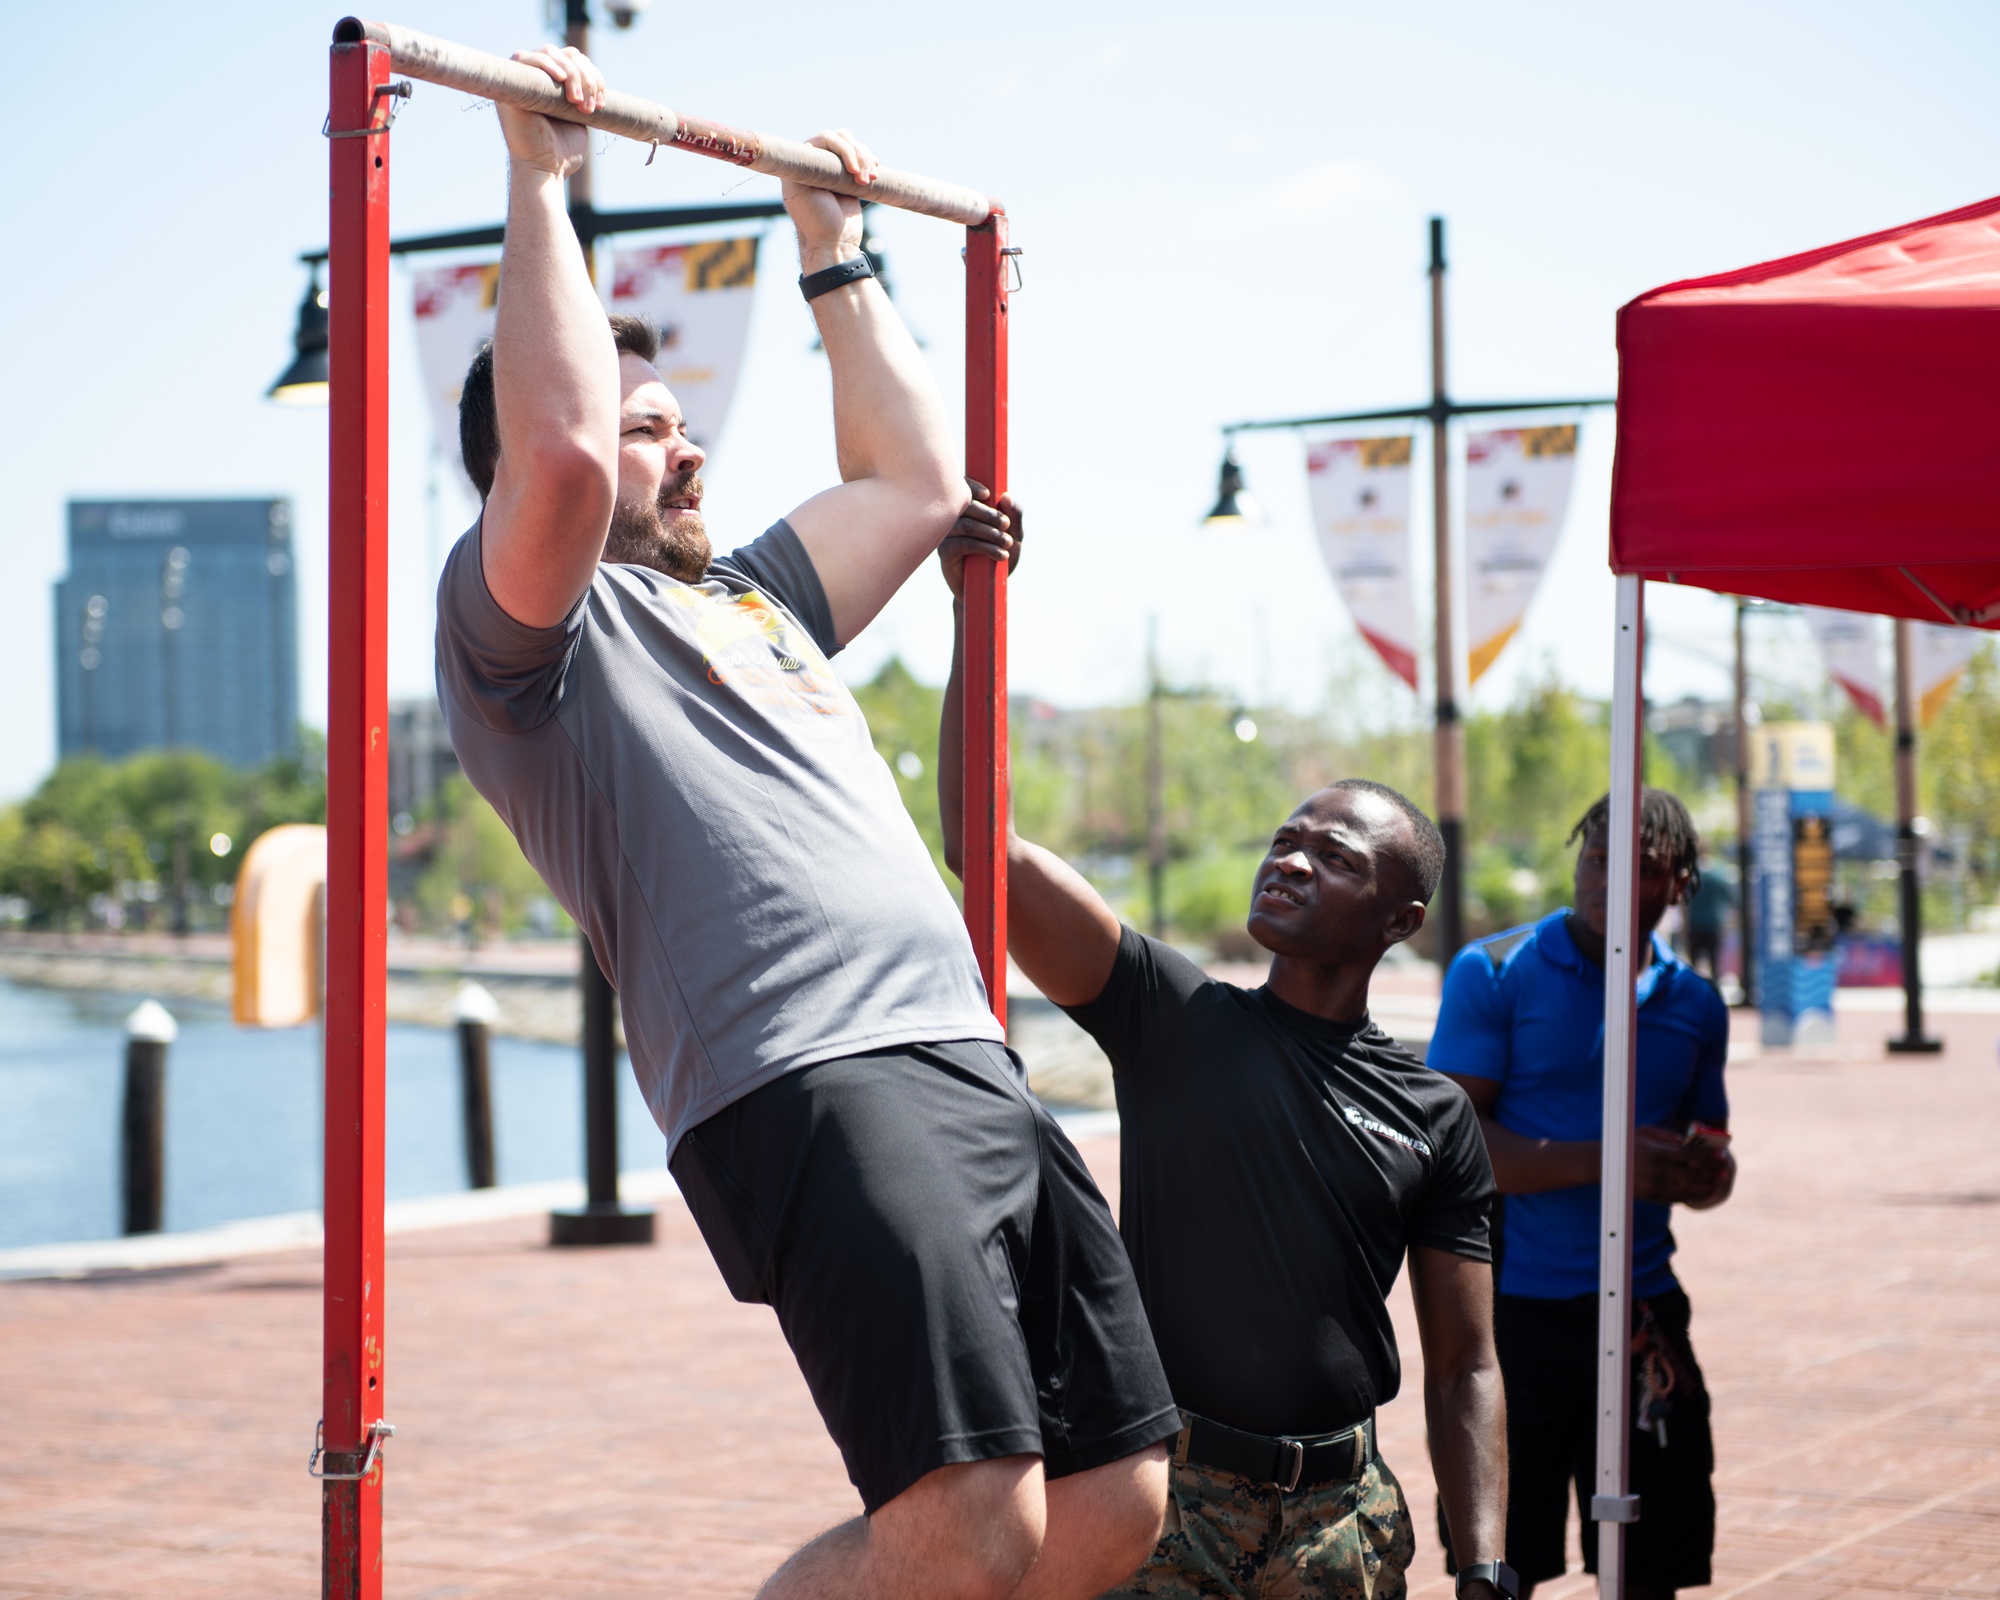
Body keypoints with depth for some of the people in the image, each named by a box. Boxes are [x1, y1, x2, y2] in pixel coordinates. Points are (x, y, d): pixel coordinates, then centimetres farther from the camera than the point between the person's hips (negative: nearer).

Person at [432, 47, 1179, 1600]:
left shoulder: (752, 598, 32)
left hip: (973, 1067, 9)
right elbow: (560, 452, -13)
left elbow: (921, 477, 40)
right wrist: (541, 181, -4)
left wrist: (837, 254, 44)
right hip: (803, 1083, -9)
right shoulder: (533, 623, 6)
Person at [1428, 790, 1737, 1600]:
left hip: (1643, 1314, 4)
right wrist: (1604, 1163, -22)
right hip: (1513, 1312, -4)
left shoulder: (1693, 1002, 11)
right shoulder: (1495, 972, -4)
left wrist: (1707, 1174, -4)